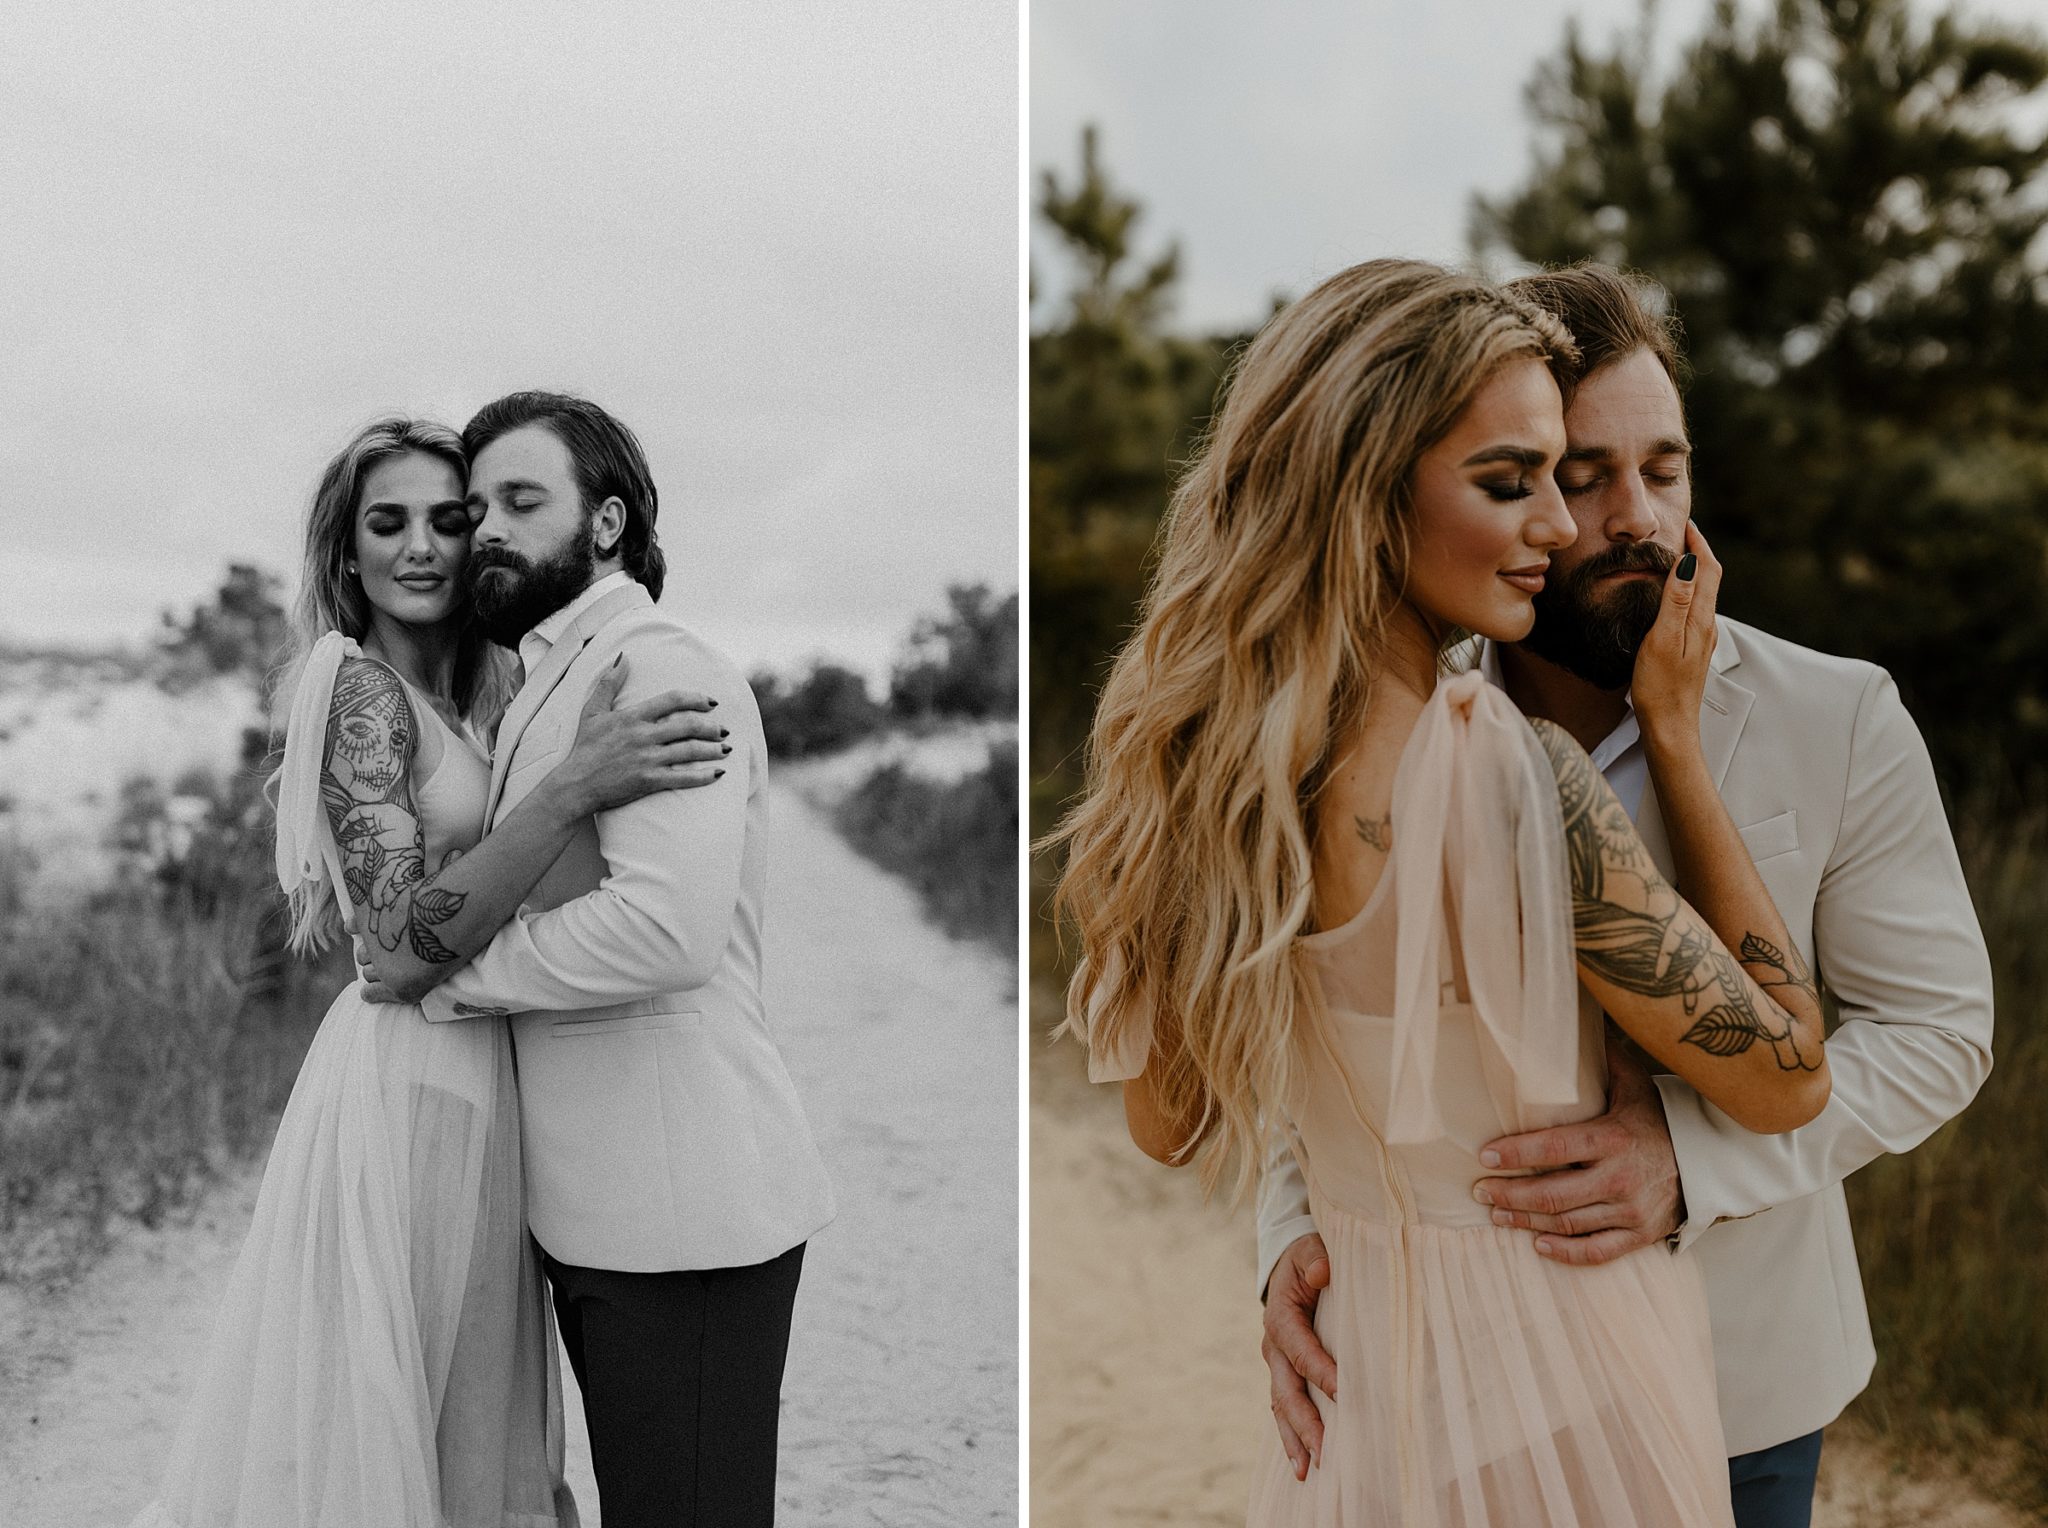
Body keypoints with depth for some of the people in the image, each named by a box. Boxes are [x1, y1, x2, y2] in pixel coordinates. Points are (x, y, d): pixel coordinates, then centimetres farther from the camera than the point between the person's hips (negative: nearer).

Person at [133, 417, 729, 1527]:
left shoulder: (459, 699, 12)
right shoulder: (361, 687, -13)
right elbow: (411, 925, -23)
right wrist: (575, 784, -31)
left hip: (473, 1080, 8)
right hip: (411, 1086, -8)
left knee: (462, 1419, 17)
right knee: (380, 1423, 3)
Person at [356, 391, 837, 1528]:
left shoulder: (661, 667, -13)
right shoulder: (546, 688, 19)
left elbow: (666, 928, -26)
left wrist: (446, 973, -14)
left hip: (679, 1212, -9)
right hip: (594, 1207, 9)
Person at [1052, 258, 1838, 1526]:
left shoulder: (1192, 758, -9)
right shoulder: (1511, 780, -29)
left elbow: (1167, 1126, 4)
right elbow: (1787, 1077, -15)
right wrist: (1679, 740, -12)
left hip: (1351, 1375, 6)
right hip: (1556, 1399, -5)